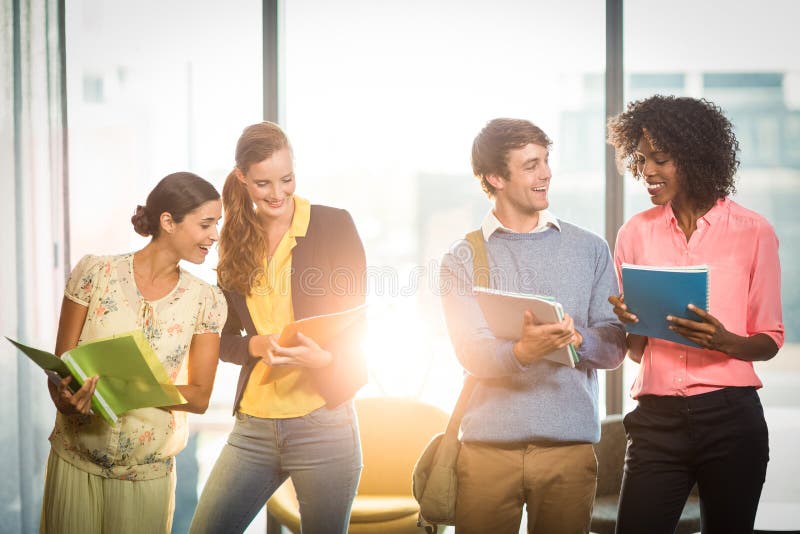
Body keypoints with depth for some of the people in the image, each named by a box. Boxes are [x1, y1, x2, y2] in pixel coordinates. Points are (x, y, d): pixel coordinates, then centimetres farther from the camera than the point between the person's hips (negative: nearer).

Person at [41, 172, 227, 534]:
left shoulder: (206, 301, -1)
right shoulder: (95, 273, -6)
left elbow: (199, 396, -3)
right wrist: (66, 399, -26)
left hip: (148, 473, 1)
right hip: (75, 462, -1)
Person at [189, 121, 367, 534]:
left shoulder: (334, 225, -2)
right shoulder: (237, 241, 11)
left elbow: (355, 323, -3)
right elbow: (225, 338, 12)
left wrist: (321, 358, -24)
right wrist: (257, 345, -11)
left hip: (322, 421, -4)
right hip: (253, 426, 4)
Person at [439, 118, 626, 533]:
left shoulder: (589, 249, 10)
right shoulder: (463, 259, 5)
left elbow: (615, 346, 5)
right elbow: (472, 354, -7)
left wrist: (579, 339, -17)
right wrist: (523, 352, -28)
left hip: (570, 446, 1)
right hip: (488, 447, -1)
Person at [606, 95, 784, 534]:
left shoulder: (753, 232, 0)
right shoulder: (636, 233, 8)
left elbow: (770, 340, 4)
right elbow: (634, 350, 11)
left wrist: (725, 341, -17)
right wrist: (626, 321, -12)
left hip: (730, 416, -1)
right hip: (657, 418, 2)